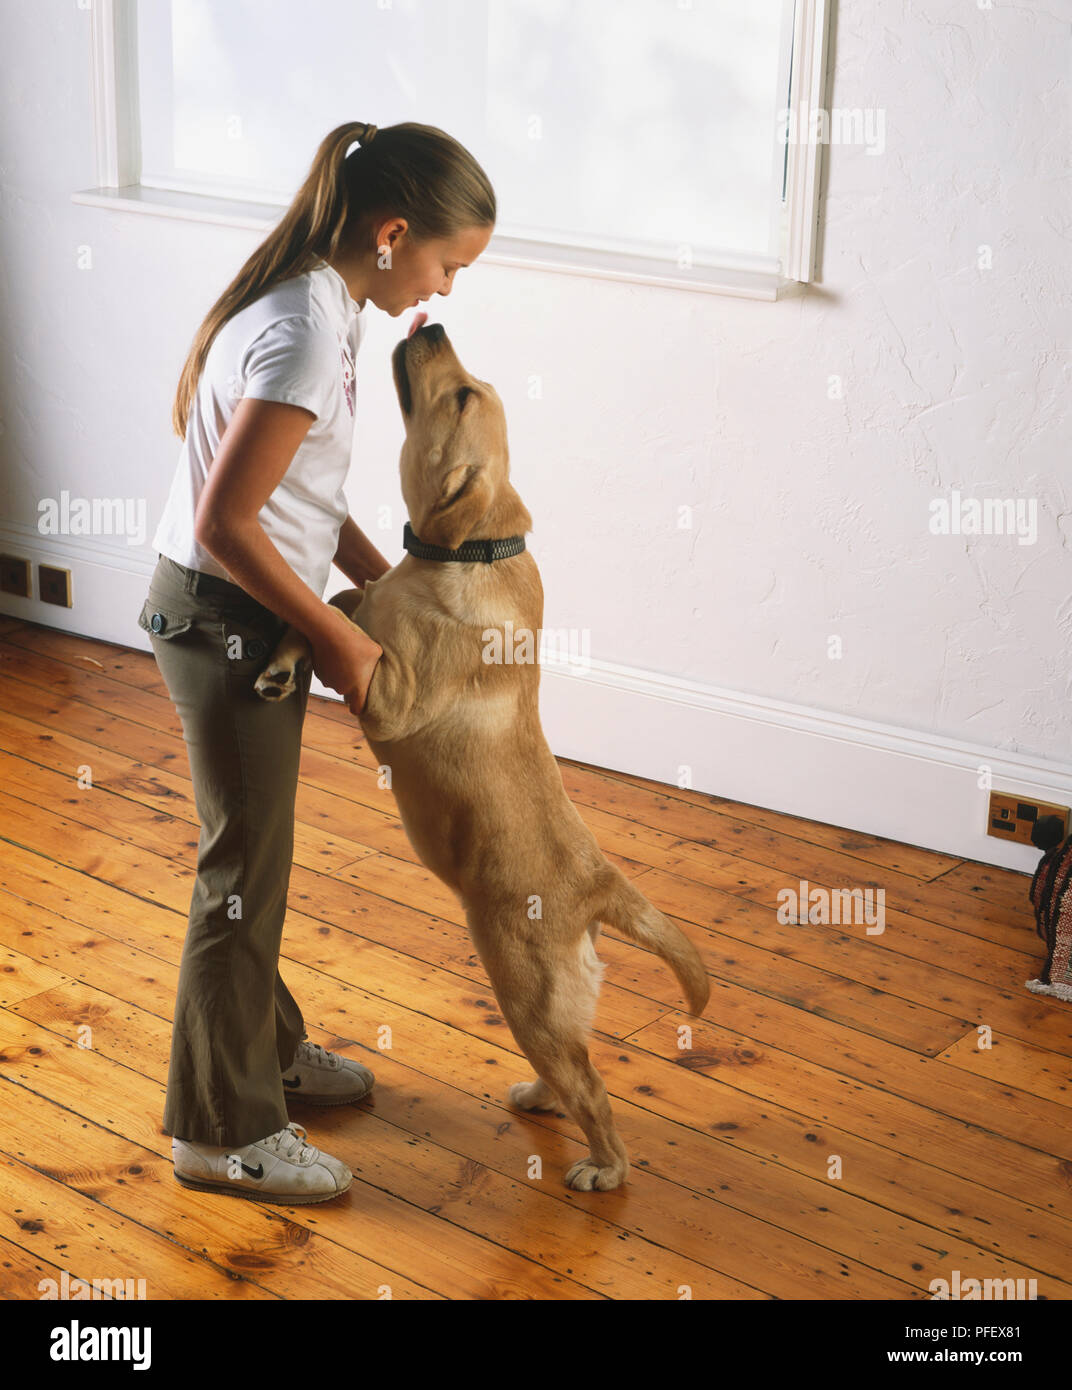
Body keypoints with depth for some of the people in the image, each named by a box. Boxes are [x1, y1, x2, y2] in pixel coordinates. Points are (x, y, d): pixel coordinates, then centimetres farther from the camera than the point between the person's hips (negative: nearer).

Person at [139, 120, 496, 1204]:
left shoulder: (320, 305, 5)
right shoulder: (306, 335, -26)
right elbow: (226, 524, -27)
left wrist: (385, 582, 10)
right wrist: (341, 639, -19)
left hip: (239, 616, 9)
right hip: (226, 625, -9)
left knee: (255, 853, 23)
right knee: (243, 872, 3)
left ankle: (265, 1050, 42)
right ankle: (223, 1132, 19)